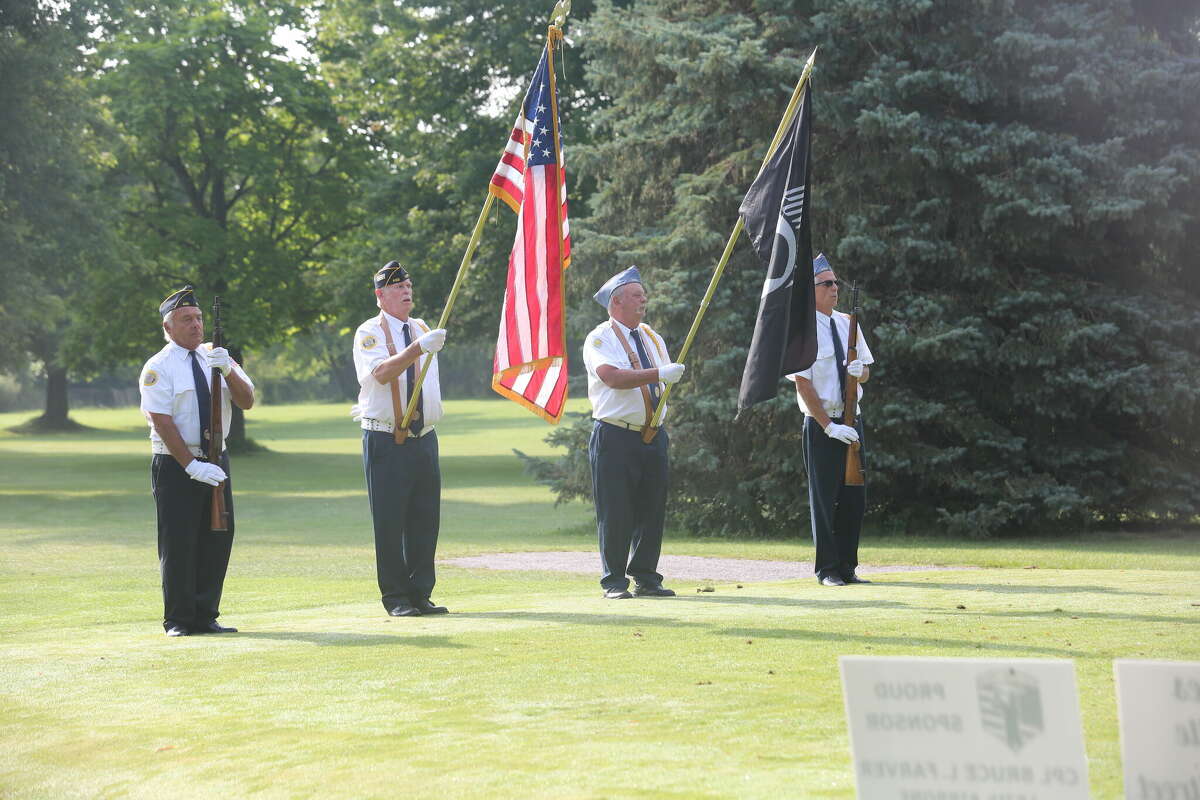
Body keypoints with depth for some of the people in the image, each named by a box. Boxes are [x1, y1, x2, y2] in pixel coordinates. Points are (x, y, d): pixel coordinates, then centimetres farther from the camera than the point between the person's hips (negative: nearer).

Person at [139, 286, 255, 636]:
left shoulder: (215, 357, 10)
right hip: (175, 465, -5)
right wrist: (192, 466, -20)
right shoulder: (159, 367, -6)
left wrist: (228, 371, -18)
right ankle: (178, 621, 5)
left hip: (215, 462, 5)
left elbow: (247, 401, 1)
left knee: (217, 539, 5)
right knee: (178, 543, -3)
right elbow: (162, 422, -14)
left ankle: (205, 616, 14)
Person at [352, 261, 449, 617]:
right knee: (390, 521, -4)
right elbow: (381, 372, -24)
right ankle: (396, 598, 2)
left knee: (426, 519, 5)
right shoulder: (370, 332, -5)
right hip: (386, 440, -6)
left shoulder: (422, 329, 15)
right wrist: (419, 348, -33)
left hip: (424, 438, 6)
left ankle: (421, 593, 13)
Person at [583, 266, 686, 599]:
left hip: (653, 435, 6)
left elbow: (665, 382, 23)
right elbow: (613, 377, -23)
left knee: (652, 510, 5)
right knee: (616, 513, -5)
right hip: (615, 437, -6)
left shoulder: (651, 337, 17)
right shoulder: (599, 339, -5)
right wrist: (658, 374, -29)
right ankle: (614, 582, 3)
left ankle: (646, 578, 14)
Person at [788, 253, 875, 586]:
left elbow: (866, 372, 16)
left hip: (852, 421, 6)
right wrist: (829, 426, -17)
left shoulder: (847, 323, 10)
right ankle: (828, 570, 7)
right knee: (824, 497, -1)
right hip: (821, 425, -6)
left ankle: (847, 567, 16)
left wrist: (859, 371, -9)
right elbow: (803, 384, -13)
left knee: (854, 497, 7)